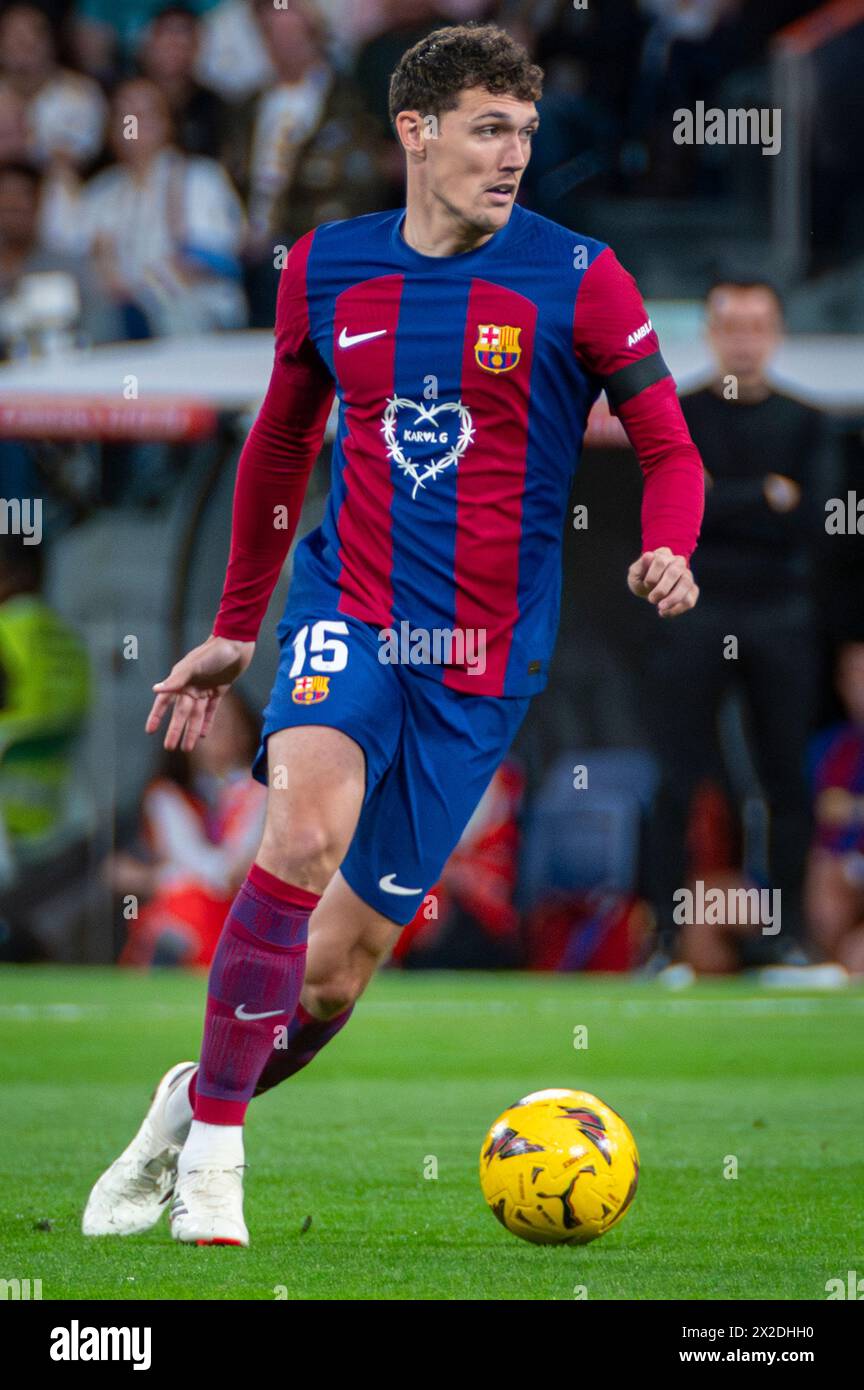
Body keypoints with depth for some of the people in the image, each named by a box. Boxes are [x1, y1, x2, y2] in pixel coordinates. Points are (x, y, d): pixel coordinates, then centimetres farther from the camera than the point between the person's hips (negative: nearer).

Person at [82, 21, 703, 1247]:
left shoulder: (576, 280, -4)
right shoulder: (326, 270, 4)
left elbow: (669, 451, 1)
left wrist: (668, 552, -21)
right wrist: (234, 628, 22)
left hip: (482, 659, 0)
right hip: (347, 614, 0)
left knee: (342, 960, 2)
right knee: (306, 824, -29)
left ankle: (198, 1100, 30)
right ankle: (209, 1151, -20)